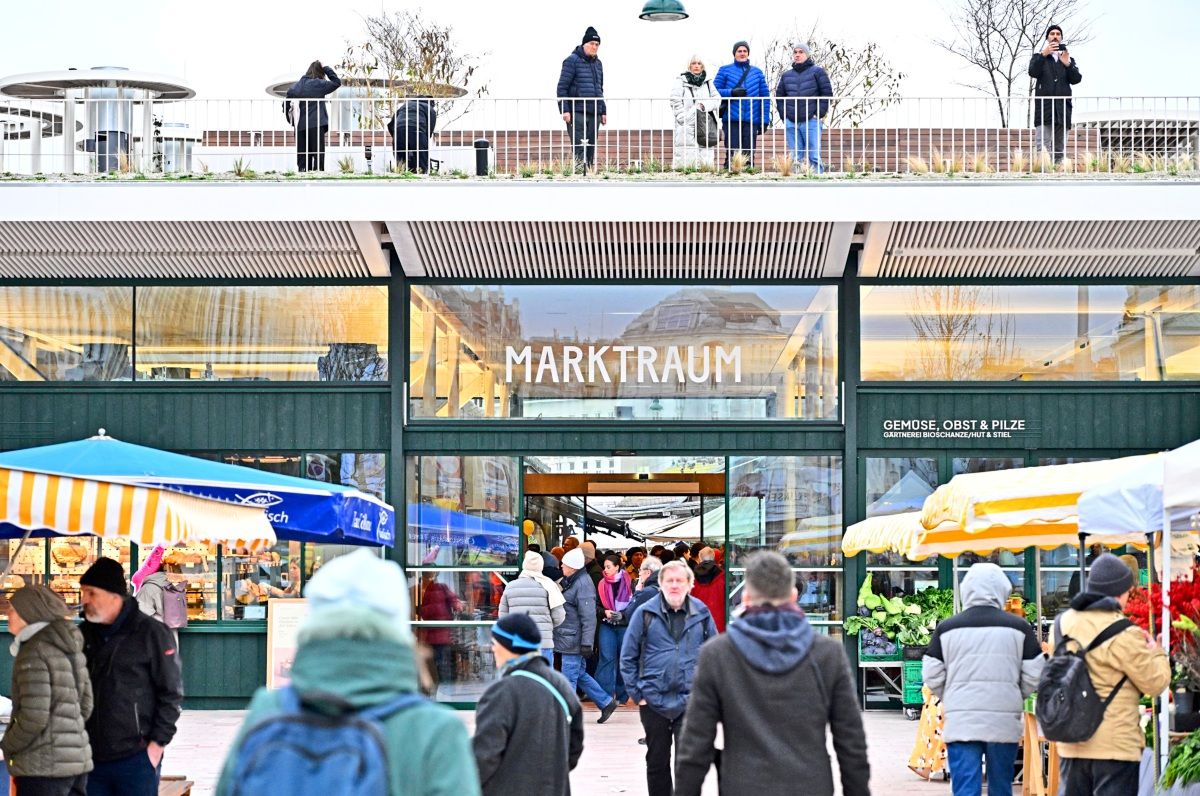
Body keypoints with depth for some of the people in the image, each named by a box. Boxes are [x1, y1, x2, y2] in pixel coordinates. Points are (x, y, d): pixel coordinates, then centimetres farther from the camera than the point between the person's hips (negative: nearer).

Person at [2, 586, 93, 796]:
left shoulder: (33, 652, -14)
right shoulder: (71, 649, 13)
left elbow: (34, 717, -19)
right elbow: (85, 706, 18)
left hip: (44, 766, -9)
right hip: (77, 760, 9)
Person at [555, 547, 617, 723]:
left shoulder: (583, 585, -18)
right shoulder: (569, 581, 12)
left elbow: (589, 617, -21)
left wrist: (586, 643, -23)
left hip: (573, 641, -10)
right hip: (568, 638, 10)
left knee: (569, 678, -2)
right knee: (580, 675, 17)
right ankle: (606, 702, 25)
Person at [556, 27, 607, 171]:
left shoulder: (598, 63, 18)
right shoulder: (572, 61, -3)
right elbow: (562, 87, -6)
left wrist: (603, 112, 20)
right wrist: (565, 110, -14)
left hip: (594, 113, 7)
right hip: (577, 112, -7)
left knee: (591, 149, 4)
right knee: (580, 149, -14)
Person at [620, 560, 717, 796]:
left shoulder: (701, 613, 3)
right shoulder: (645, 613, -1)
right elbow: (628, 657, 3)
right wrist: (636, 693, -1)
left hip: (690, 701, -1)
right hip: (654, 701, 1)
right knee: (657, 762, 12)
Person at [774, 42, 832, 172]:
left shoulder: (817, 71, 4)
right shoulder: (786, 75, 14)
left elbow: (827, 93, 1)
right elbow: (779, 96, 20)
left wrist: (819, 113, -6)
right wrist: (784, 114, 7)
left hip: (811, 121, -4)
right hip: (791, 123, 4)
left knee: (814, 157, -8)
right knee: (795, 158, 5)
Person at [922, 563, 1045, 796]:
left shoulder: (946, 628, 1)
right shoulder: (1019, 627, 0)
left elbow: (932, 676, 3)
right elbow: (1033, 676, 1)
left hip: (960, 722, 0)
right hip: (1005, 722, 1)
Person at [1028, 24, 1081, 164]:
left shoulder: (1069, 60, 22)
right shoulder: (1039, 57, 15)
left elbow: (1076, 79, 6)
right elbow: (1033, 72, -6)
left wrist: (1067, 64, -9)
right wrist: (1043, 54, -15)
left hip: (1063, 107, 3)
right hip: (1044, 106, -3)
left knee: (1059, 149, 3)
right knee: (1043, 147, -15)